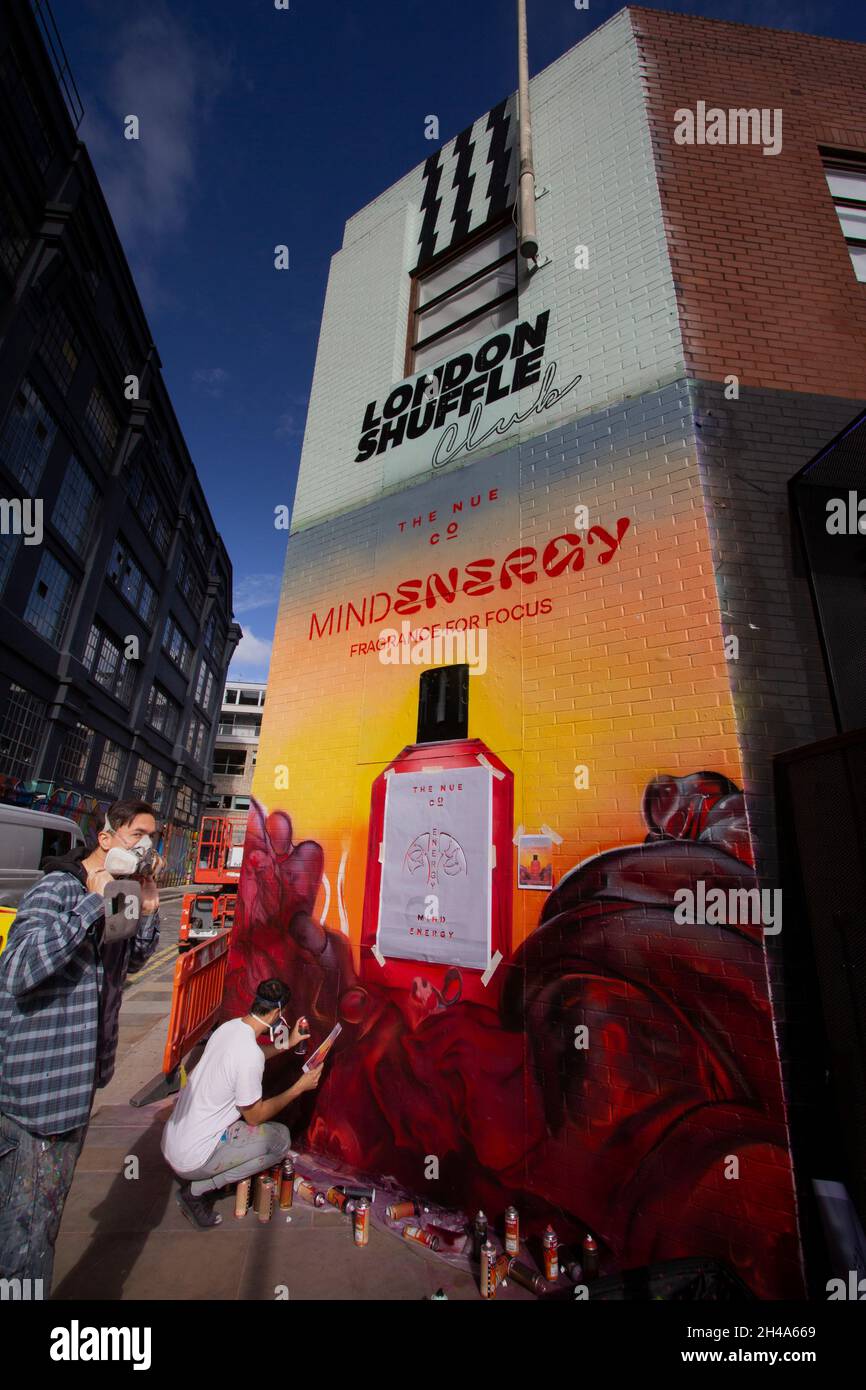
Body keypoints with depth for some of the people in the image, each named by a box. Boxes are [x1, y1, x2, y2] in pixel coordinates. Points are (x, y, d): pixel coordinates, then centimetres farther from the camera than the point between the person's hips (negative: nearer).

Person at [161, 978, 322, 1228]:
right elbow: (255, 1116, -15)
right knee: (281, 1138, -2)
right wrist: (299, 1088, -6)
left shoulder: (229, 1027, -4)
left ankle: (195, 1180, 14)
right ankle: (197, 1190, 0)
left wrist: (287, 1043, 17)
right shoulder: (250, 1055, -29)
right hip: (192, 1159, -8)